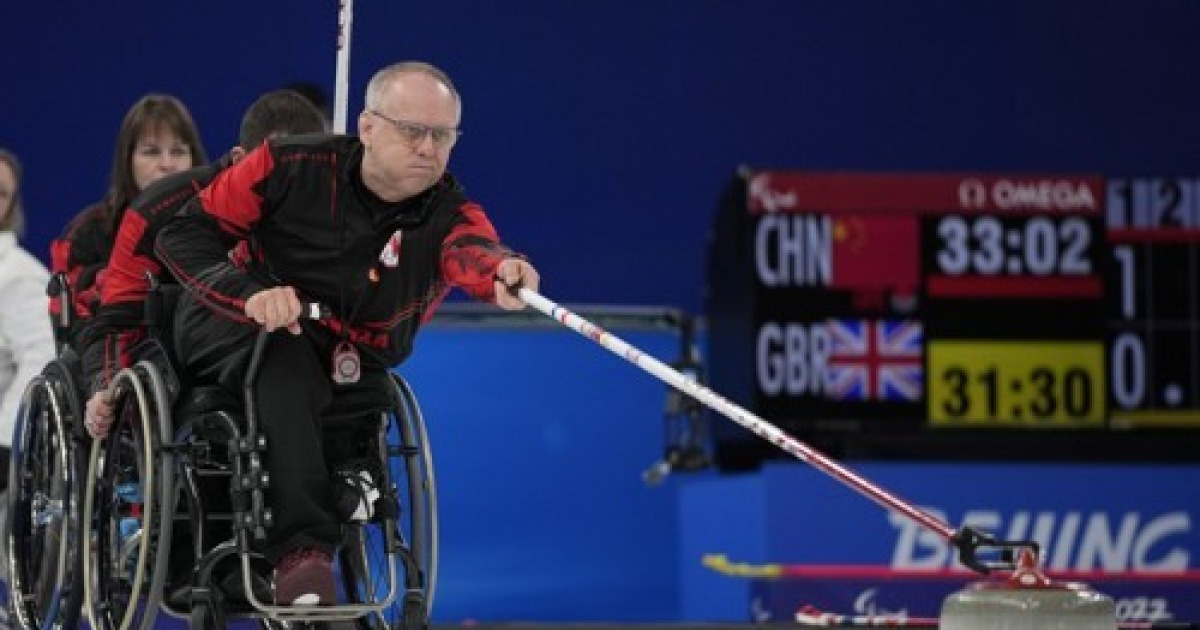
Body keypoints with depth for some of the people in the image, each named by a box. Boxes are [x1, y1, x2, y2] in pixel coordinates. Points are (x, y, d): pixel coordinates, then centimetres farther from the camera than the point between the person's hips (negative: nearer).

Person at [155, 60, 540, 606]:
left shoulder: (450, 214, -11)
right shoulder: (292, 168, -13)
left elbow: (471, 253, -37)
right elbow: (185, 233, -11)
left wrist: (498, 271, -63)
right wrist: (250, 293, -30)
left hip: (346, 369, 4)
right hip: (232, 331, -4)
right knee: (287, 362, -34)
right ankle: (303, 550, -44)